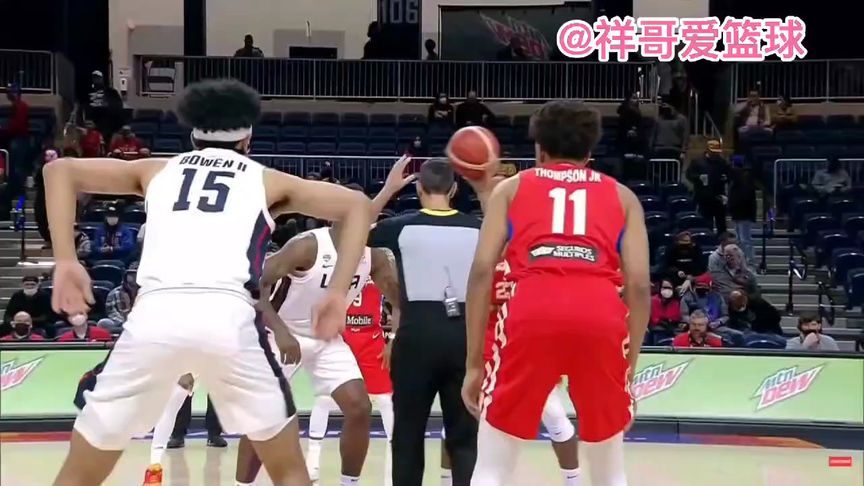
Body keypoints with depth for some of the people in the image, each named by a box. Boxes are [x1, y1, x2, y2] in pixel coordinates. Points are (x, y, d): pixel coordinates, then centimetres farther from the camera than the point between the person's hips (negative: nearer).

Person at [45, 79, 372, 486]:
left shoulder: (157, 170, 28)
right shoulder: (266, 180, 25)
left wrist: (66, 262, 15)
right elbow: (357, 205, 19)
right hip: (228, 317, -1)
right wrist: (337, 292, 11)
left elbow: (60, 170, 24)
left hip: (154, 315, 1)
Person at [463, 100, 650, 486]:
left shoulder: (511, 187, 24)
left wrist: (474, 363, 12)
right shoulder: (621, 195, 26)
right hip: (601, 316, 1)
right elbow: (639, 285, 13)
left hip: (532, 312, -1)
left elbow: (482, 271, 11)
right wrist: (630, 366, 19)